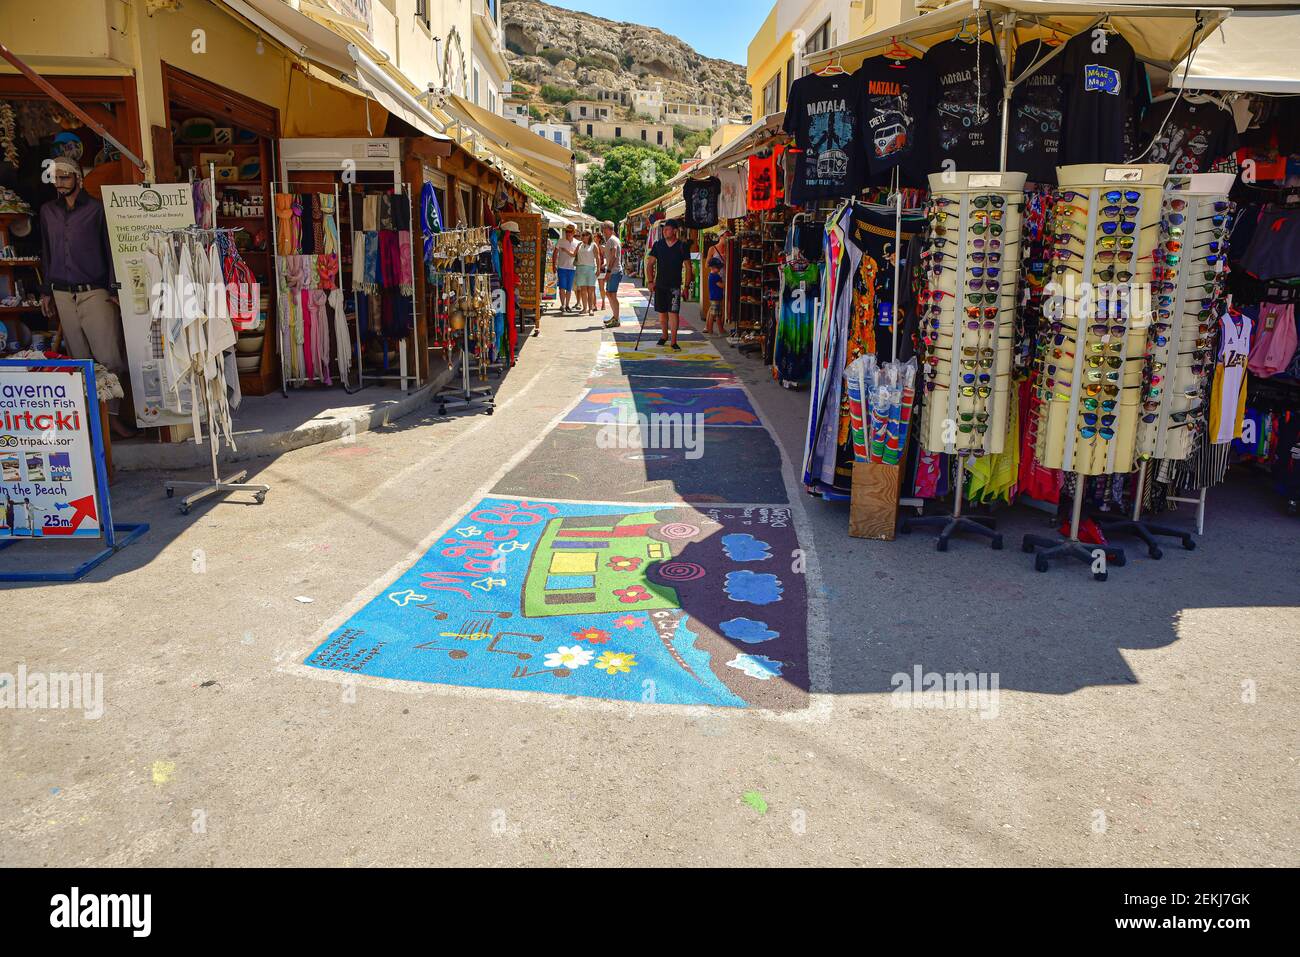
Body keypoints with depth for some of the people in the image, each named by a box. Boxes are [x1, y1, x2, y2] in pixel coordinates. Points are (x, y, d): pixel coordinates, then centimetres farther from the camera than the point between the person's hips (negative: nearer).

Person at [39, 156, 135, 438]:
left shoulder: (96, 208, -1)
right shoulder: (48, 211, 13)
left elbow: (110, 250, -1)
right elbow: (47, 253, 19)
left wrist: (115, 290, -6)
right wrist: (46, 291, 18)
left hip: (95, 292, -4)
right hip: (63, 295, 4)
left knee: (109, 357, -11)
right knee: (80, 360, 7)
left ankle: (113, 415, -2)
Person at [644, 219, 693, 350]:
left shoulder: (682, 247, -3)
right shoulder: (658, 245, 3)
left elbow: (688, 268, 0)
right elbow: (650, 263, 6)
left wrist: (686, 287, -5)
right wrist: (650, 281, -5)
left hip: (675, 286, -3)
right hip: (660, 285, 3)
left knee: (674, 312, -10)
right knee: (662, 312, 12)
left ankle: (673, 341, -7)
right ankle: (664, 336, 30)